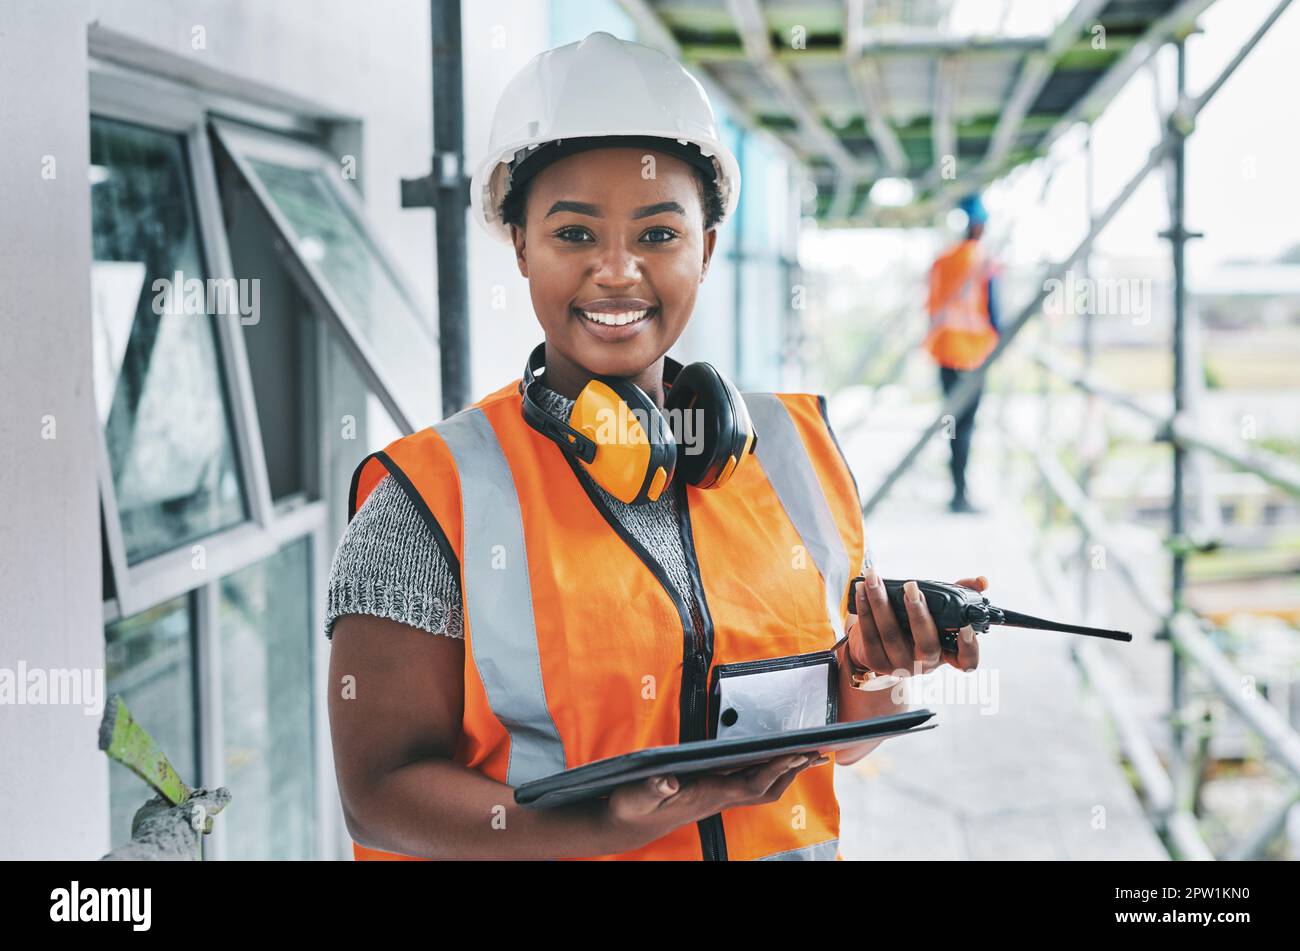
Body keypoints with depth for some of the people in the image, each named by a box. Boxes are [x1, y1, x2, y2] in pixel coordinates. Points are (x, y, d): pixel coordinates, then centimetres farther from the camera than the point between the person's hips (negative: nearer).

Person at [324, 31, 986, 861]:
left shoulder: (801, 453, 5)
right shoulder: (432, 499, -8)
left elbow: (834, 742, 13)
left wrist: (874, 670, -8)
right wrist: (615, 826, -23)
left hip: (792, 841, 5)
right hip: (561, 847, -4)